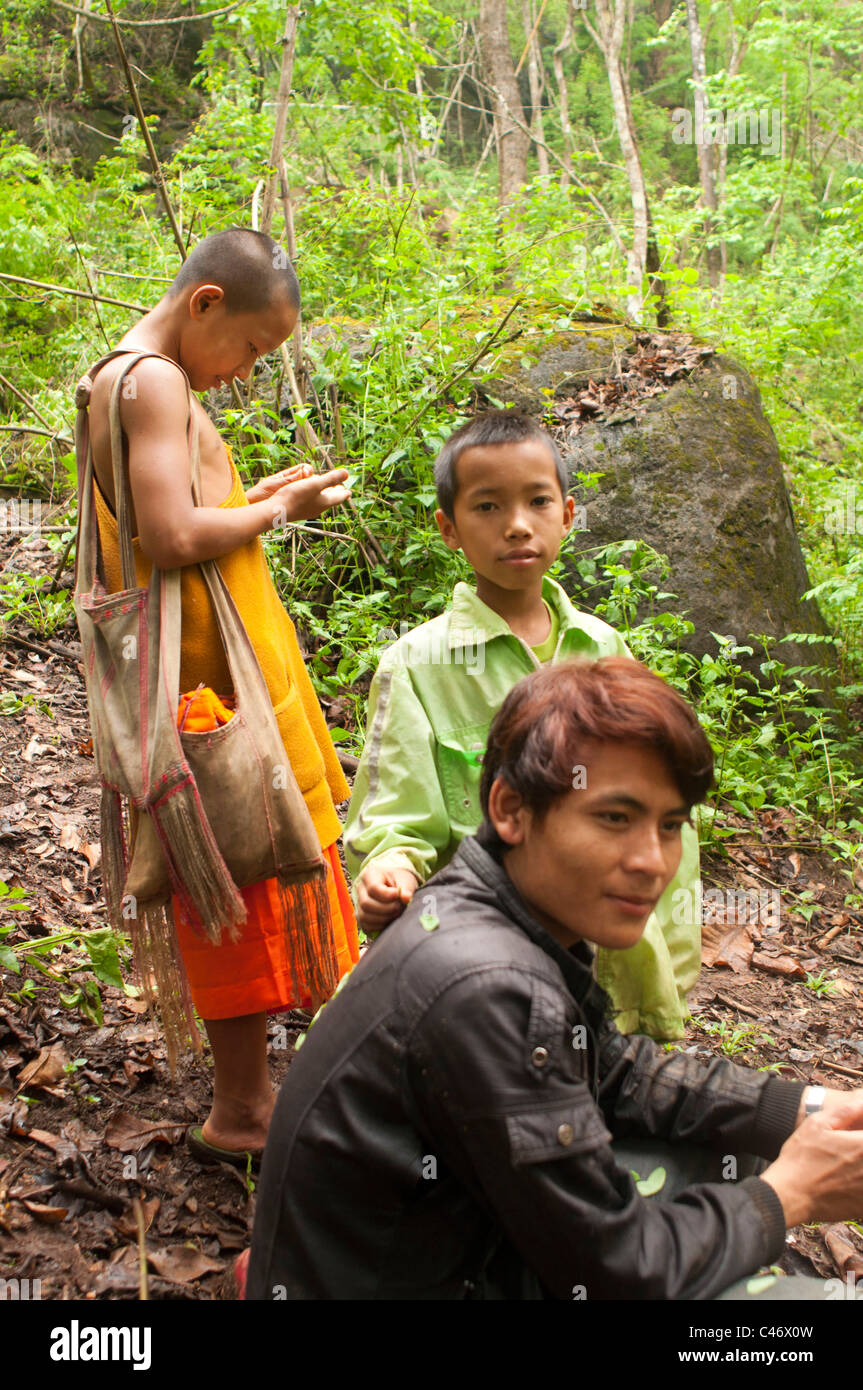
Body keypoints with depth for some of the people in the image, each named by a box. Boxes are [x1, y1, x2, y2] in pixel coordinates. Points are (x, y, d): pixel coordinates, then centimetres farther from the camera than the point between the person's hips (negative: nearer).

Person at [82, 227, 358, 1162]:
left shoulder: (122, 378, 17)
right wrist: (278, 511, -10)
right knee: (250, 875, -1)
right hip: (214, 672, -10)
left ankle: (243, 1090, 30)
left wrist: (253, 496, 12)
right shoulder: (154, 382, -14)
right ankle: (240, 1111, 11)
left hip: (200, 668, 10)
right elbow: (172, 536, -24)